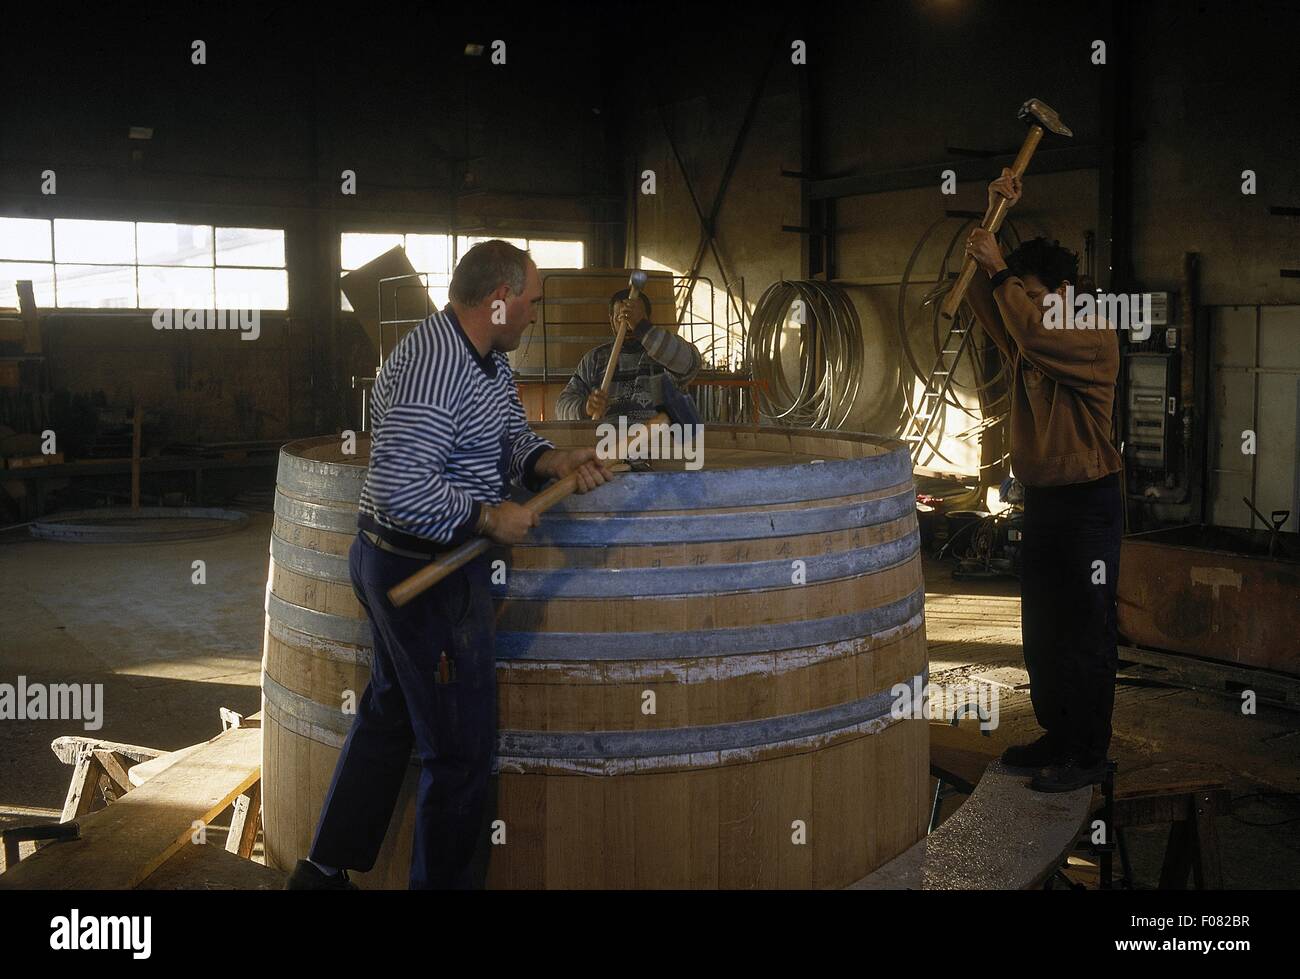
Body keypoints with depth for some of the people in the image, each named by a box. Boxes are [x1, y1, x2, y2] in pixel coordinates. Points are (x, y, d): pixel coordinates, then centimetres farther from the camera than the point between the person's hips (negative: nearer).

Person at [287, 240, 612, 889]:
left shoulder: (489, 359, 8)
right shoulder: (433, 366, -25)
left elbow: (509, 437, 12)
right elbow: (399, 487, -31)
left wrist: (550, 461, -9)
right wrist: (487, 516, -21)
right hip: (428, 576, -11)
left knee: (389, 715, 23)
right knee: (461, 748, 2)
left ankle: (324, 870, 36)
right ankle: (441, 881, 20)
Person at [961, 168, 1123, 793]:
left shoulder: (1094, 338, -13)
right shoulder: (1025, 341, 11)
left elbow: (1037, 334, -32)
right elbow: (982, 297, 10)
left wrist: (1001, 271, -24)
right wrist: (995, 216, 3)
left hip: (1087, 502, -9)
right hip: (1040, 500, 9)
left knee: (1085, 633, -3)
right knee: (1040, 630, 15)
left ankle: (1089, 755, 6)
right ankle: (1056, 735, 27)